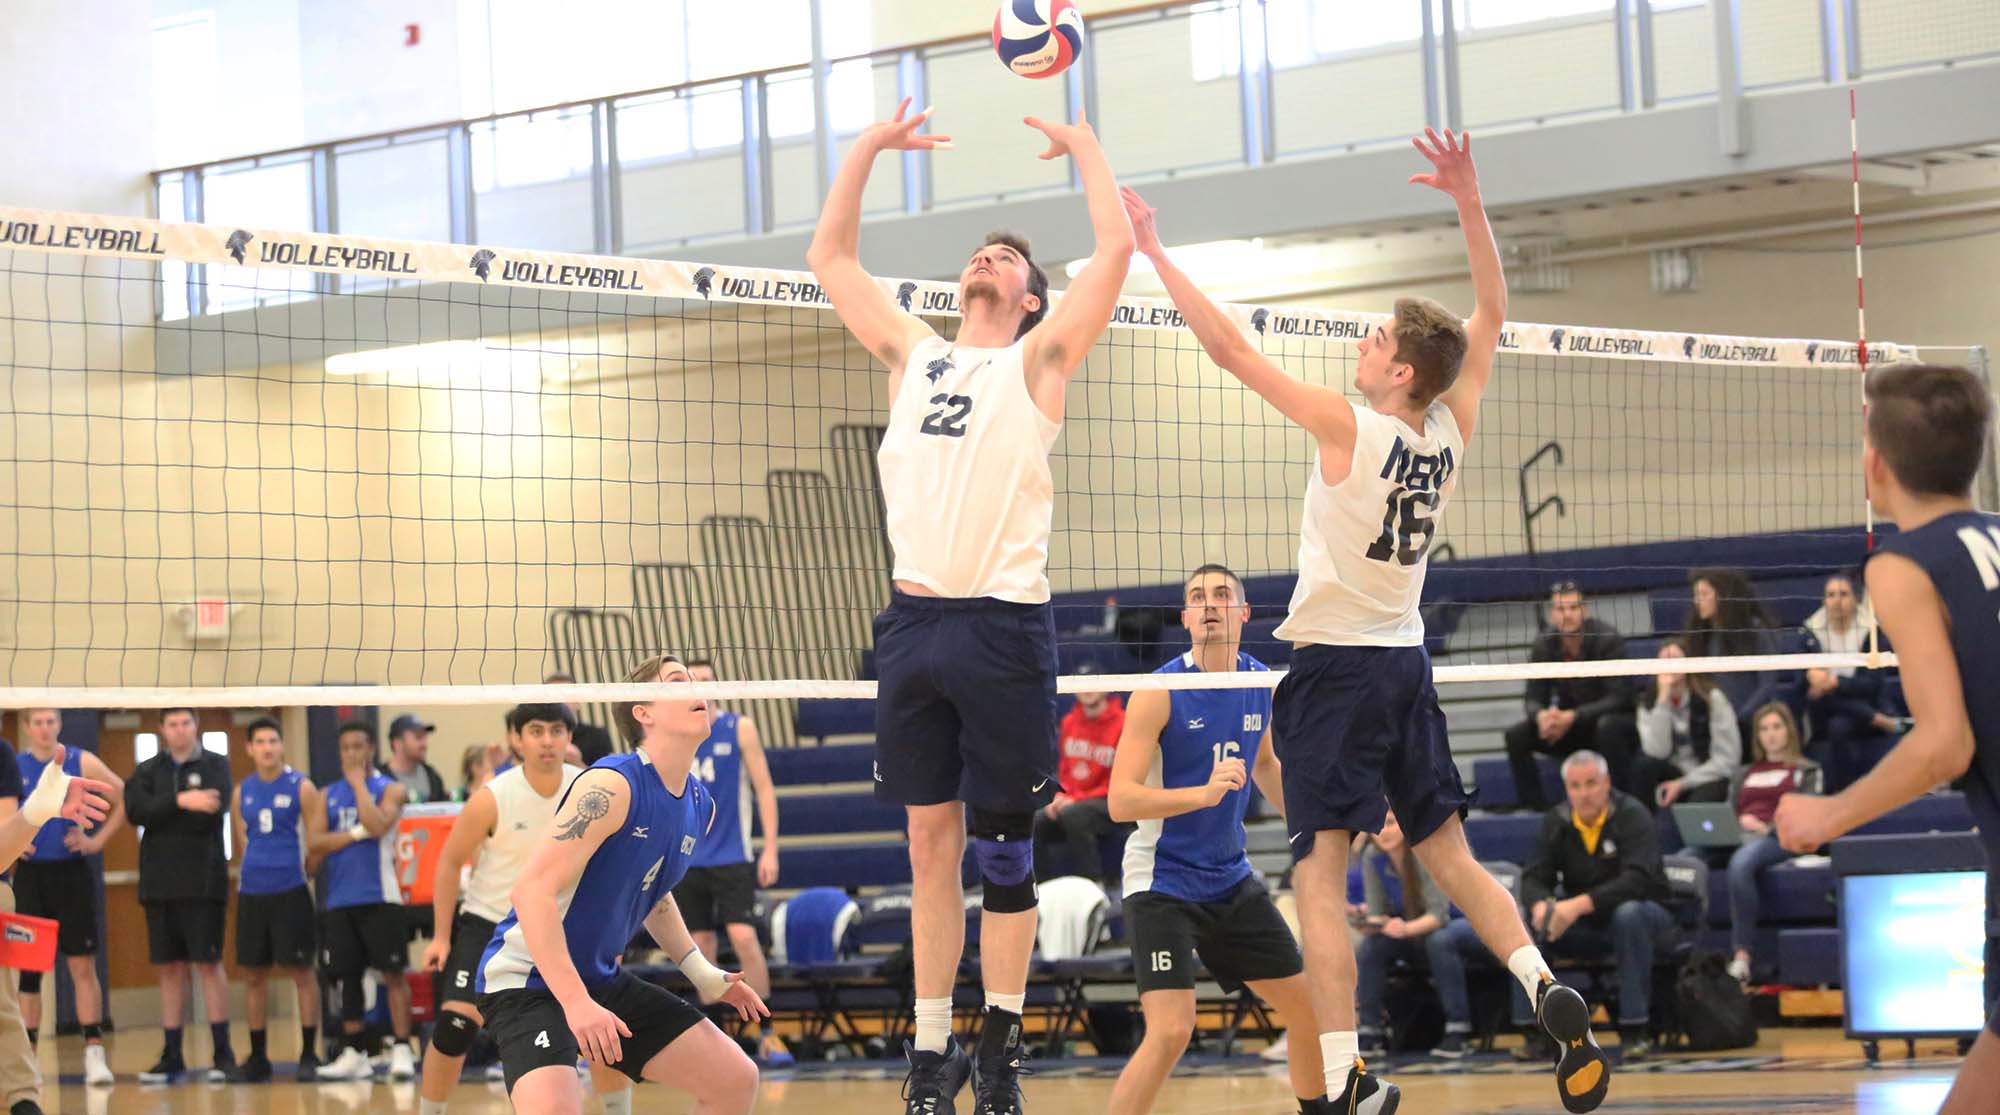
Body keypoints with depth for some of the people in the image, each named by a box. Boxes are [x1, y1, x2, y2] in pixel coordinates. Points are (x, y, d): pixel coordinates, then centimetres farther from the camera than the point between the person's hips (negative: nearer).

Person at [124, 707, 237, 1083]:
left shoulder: (216, 766, 3)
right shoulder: (148, 772, 12)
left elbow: (211, 817, -10)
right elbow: (136, 811, -7)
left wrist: (163, 815, -8)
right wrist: (180, 802, -19)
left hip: (203, 882, -3)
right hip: (160, 883, 3)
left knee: (208, 963, -4)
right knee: (169, 968, 6)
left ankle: (222, 1054, 0)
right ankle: (171, 1056, 11)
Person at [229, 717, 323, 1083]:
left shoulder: (301, 788, -4)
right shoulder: (242, 792, 10)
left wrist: (303, 870, -4)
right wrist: (247, 874, 12)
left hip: (290, 891, -5)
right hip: (251, 891, 5)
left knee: (301, 970, -2)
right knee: (253, 973, 8)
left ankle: (309, 1055, 5)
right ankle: (258, 1056, 16)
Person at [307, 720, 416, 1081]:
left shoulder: (390, 789, 1)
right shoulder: (328, 795, 12)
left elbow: (378, 825, -18)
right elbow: (314, 842, 0)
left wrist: (359, 782, -9)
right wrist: (355, 834, -11)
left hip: (379, 897, -4)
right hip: (340, 899, 4)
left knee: (392, 972, -7)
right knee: (346, 976, 7)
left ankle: (402, 1051, -7)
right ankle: (354, 1054, 15)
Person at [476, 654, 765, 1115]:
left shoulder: (700, 806, 5)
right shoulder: (611, 786, -21)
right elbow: (534, 891, -25)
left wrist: (701, 972, 14)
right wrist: (576, 1003, -30)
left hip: (602, 980, 9)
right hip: (528, 979, -9)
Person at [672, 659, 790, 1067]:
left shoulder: (740, 728, 0)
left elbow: (764, 788, -1)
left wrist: (770, 849, -8)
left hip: (732, 857, -3)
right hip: (687, 860, 3)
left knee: (744, 938, -16)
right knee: (701, 948, 4)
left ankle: (765, 1033, -12)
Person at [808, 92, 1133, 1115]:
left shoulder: (1037, 360, 7)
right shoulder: (912, 355, 18)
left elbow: (1115, 248, -3)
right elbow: (829, 256, 24)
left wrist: (1085, 145, 8)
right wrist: (868, 147, 22)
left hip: (1004, 627, -4)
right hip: (914, 623, 4)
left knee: (1003, 849, -1)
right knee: (931, 846, 7)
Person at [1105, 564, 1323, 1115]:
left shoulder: (1260, 682, 3)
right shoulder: (1160, 691, -16)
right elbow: (1121, 800, -22)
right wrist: (1203, 793, -34)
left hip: (1231, 879, 7)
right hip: (1162, 881, -7)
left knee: (1310, 1008, 11)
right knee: (1171, 1031, -21)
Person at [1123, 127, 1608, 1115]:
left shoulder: (1348, 429, -14)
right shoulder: (1450, 433, 1)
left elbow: (1228, 348, -13)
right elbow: (1491, 315, 14)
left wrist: (1154, 252, -7)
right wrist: (1469, 204, 11)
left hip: (1335, 665, -6)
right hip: (1406, 665, 6)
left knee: (1322, 867, -9)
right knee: (1449, 855, 15)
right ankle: (1547, 990, -5)